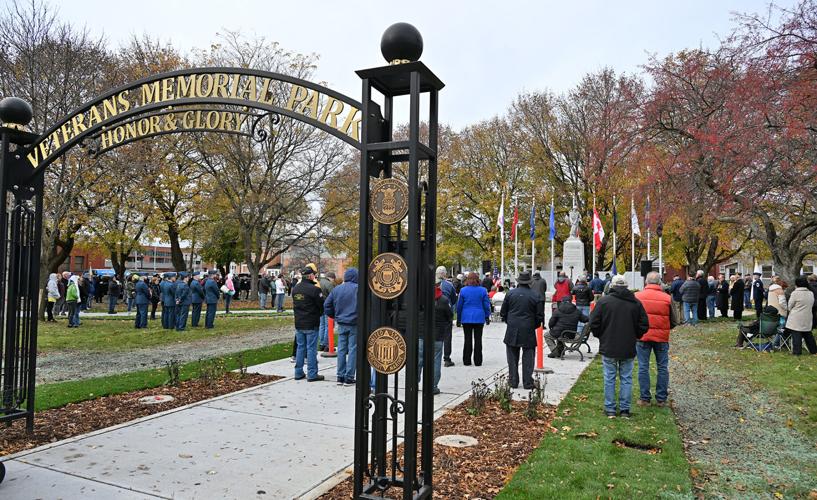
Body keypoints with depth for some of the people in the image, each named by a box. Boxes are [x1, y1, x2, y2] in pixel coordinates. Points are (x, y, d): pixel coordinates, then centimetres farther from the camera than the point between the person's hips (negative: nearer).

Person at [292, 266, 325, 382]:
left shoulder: (295, 289, 6)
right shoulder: (314, 289, -17)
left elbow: (294, 304, 13)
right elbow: (322, 305, -11)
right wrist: (319, 314, 9)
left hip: (298, 324, 6)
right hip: (311, 324, -6)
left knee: (300, 347, 15)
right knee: (311, 348, 0)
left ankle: (298, 373, 20)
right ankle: (312, 374, 4)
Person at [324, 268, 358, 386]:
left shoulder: (336, 289, 6)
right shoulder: (358, 289, -11)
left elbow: (326, 305, 8)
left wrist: (334, 317, 18)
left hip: (341, 324, 5)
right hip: (354, 324, -5)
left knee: (341, 350, 11)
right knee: (353, 349, 3)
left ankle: (340, 377, 16)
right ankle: (349, 378, 5)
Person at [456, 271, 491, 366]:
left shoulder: (463, 290, -3)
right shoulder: (482, 290, -2)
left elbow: (459, 306, 1)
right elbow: (486, 305, 2)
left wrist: (458, 319, 9)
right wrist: (487, 317, 12)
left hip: (466, 318, 0)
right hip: (479, 318, 0)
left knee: (468, 340, 6)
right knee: (478, 340, 5)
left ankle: (467, 361, 8)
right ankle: (478, 361, 7)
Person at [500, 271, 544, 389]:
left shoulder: (510, 293, -2)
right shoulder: (536, 295, -4)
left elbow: (503, 313, 4)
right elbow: (540, 315, -1)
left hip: (512, 331, 1)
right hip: (528, 331, -1)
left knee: (512, 357, 10)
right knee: (528, 357, 7)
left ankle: (513, 381, 13)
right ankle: (528, 383, 7)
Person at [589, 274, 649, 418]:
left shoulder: (603, 301, -8)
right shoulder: (635, 302, -1)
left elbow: (594, 324, -8)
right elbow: (644, 325, 3)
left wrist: (601, 336, 10)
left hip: (608, 347, -2)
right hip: (628, 348, 2)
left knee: (609, 379, 6)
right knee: (626, 378, 10)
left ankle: (610, 409, 10)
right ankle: (625, 409, 14)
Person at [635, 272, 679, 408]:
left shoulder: (637, 296, -6)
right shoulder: (667, 298, -5)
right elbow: (674, 321, 3)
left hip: (642, 336, 0)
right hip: (662, 337, 1)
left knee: (643, 367, 7)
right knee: (662, 367, 12)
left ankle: (645, 398, 10)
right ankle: (661, 399, 16)